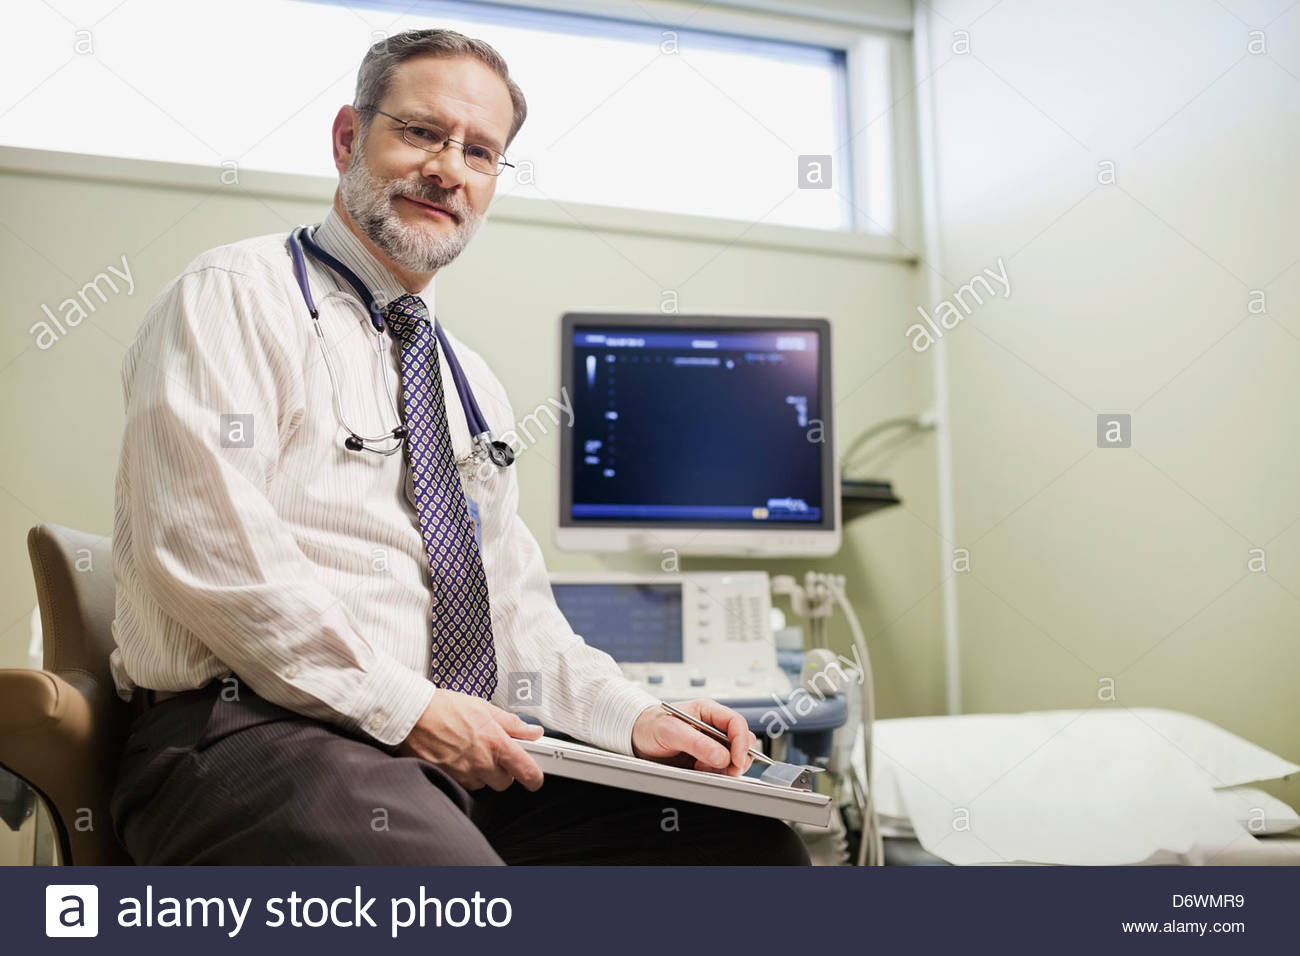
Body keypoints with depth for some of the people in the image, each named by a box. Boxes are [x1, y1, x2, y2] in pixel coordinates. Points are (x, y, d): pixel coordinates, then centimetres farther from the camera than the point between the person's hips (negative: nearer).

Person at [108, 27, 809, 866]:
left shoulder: (476, 387, 23)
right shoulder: (234, 298, 0)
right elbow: (204, 544, -14)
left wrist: (631, 717, 5)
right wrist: (406, 709, -17)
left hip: (476, 756, 7)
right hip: (258, 735, -7)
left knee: (754, 840, -7)